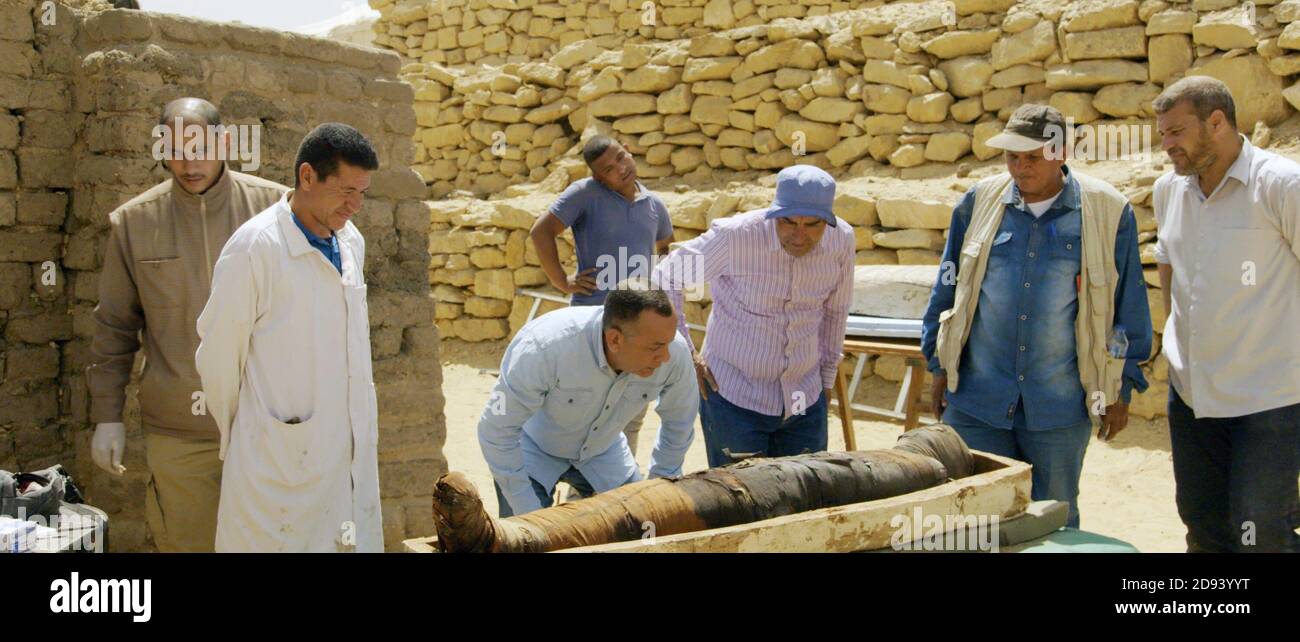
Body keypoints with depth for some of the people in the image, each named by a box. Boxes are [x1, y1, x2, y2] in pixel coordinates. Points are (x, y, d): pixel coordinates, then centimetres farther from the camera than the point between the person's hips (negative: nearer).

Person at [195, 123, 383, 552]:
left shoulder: (352, 243, 7)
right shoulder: (254, 247, -13)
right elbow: (218, 356, -6)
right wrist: (234, 436, 5)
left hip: (353, 454, 6)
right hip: (281, 456, -6)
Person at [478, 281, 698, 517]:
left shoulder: (675, 352, -27)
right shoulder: (544, 347, -39)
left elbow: (679, 423, -6)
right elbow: (497, 430, -28)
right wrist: (528, 512, -23)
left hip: (603, 451, 4)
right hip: (534, 449, -3)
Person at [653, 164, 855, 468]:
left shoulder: (841, 240, -7)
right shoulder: (736, 235, -20)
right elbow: (665, 279, -7)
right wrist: (684, 354, -6)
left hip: (806, 400, 4)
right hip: (734, 397, -4)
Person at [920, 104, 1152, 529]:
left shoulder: (1107, 211, -2)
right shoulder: (979, 202, 2)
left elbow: (1128, 305, 4)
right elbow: (948, 288, 10)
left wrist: (1119, 390, 4)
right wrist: (941, 367, 10)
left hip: (1060, 407, -1)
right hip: (976, 401, 1)